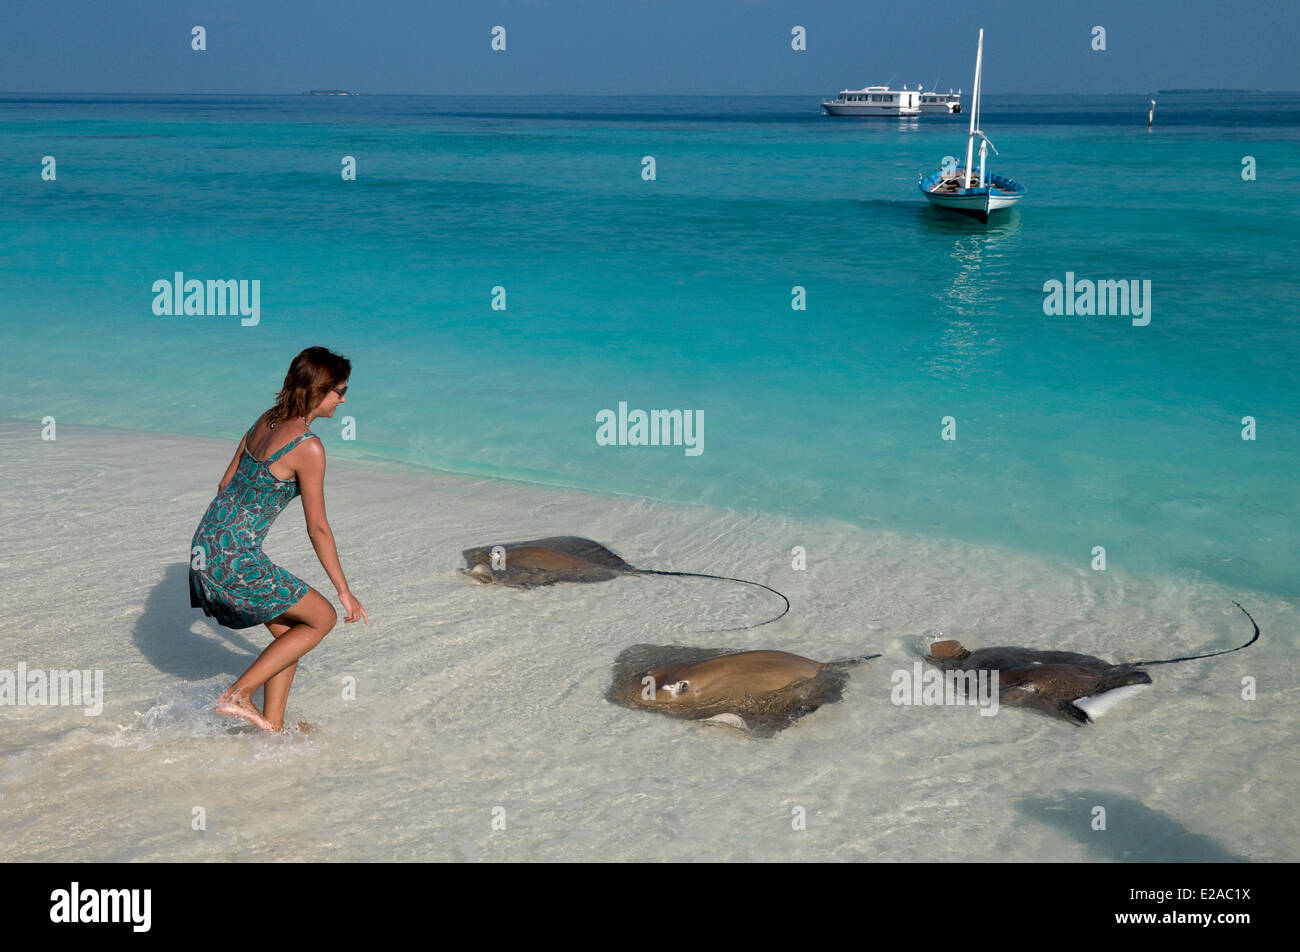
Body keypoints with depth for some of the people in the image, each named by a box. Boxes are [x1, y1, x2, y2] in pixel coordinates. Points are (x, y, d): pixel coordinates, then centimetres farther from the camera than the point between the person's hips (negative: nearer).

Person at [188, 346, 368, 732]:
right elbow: (317, 528, -13)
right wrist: (344, 591, -5)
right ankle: (238, 695, 4)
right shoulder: (308, 447, -17)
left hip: (207, 542, 9)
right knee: (322, 617, 6)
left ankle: (272, 726, 23)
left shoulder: (267, 421, 8)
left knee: (286, 629, 18)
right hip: (235, 558, -9)